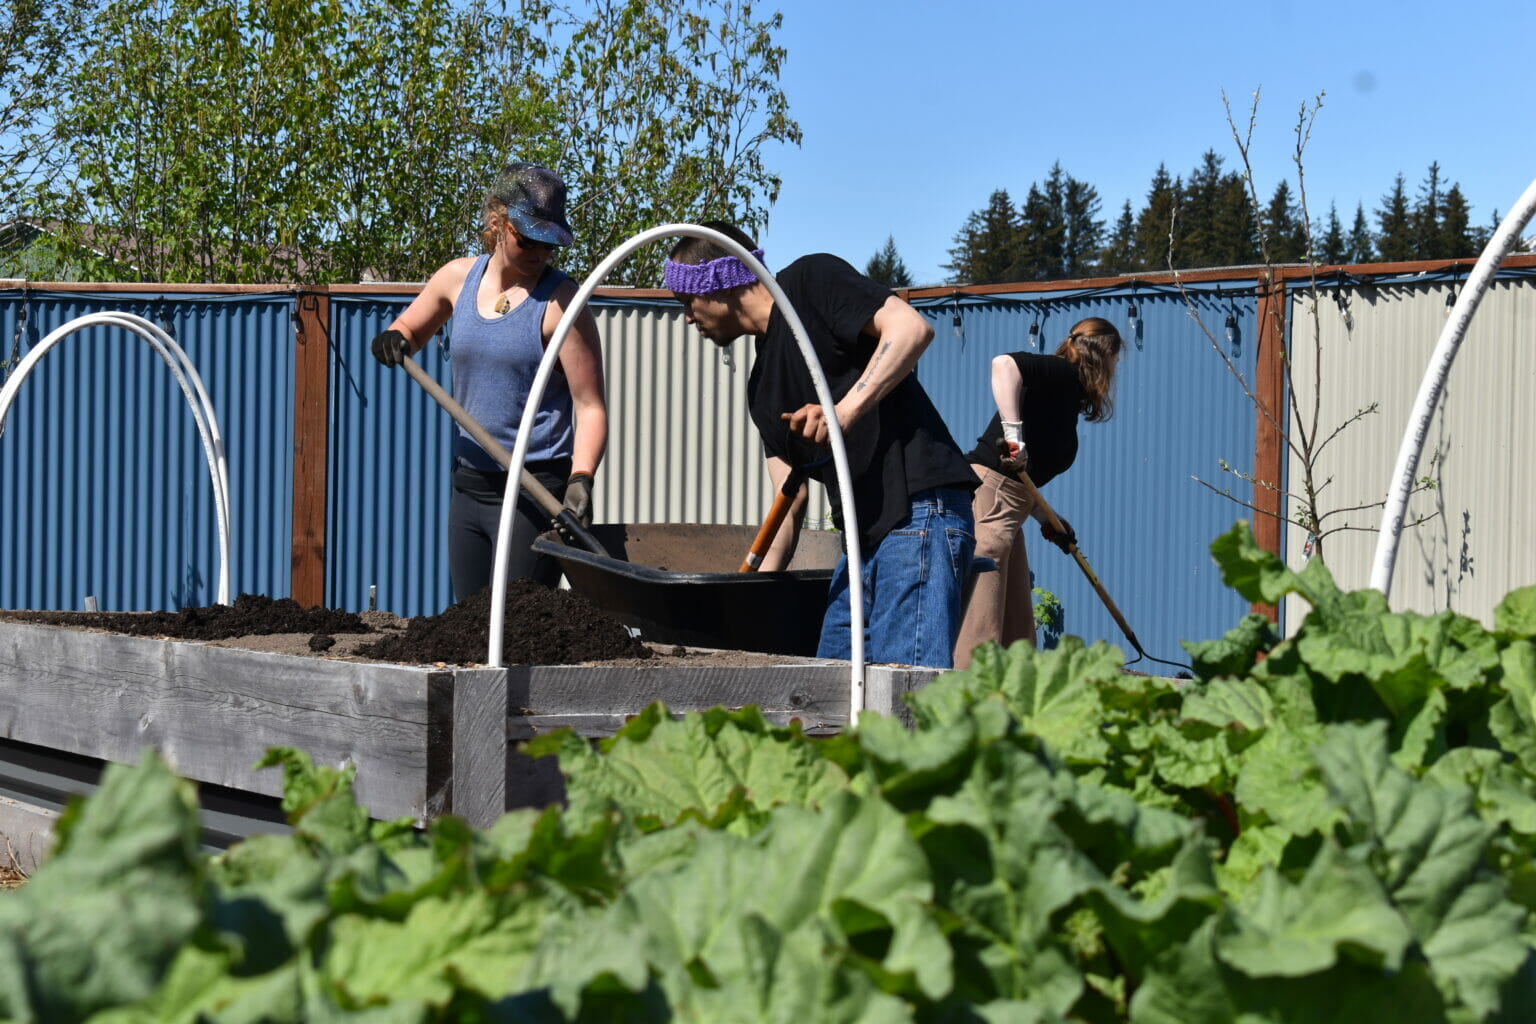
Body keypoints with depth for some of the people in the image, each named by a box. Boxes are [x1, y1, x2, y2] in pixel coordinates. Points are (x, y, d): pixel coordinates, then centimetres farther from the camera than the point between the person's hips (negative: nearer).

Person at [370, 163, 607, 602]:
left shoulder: (560, 302, -10)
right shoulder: (458, 278, 6)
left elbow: (590, 407, -13)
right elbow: (410, 328, 24)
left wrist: (581, 479, -28)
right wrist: (394, 340, -1)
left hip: (534, 492, -6)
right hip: (469, 483, 6)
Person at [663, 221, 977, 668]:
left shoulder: (810, 281, 1)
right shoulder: (762, 385, 23)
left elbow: (911, 327, -13)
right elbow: (791, 499, 19)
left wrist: (845, 412, -21)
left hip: (917, 516, -10)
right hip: (864, 534, 10)